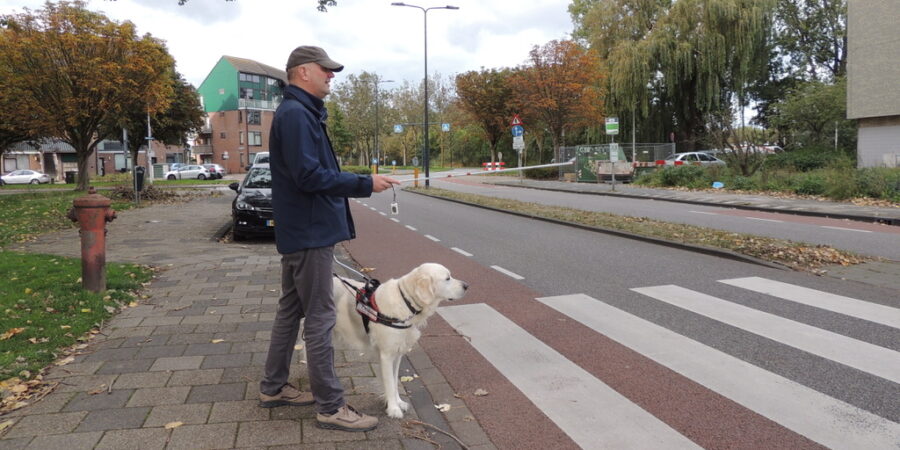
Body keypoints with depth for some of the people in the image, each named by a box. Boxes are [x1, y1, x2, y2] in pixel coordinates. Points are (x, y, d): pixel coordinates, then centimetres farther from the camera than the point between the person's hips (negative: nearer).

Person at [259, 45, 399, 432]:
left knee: (291, 311, 17)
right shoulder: (296, 113, -16)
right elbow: (309, 175, -25)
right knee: (319, 319, -5)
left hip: (299, 232, 11)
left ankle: (273, 388, 29)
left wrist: (359, 183, 9)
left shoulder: (302, 112, 17)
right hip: (309, 232, -11)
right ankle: (330, 407, 4)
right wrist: (365, 184, -21)